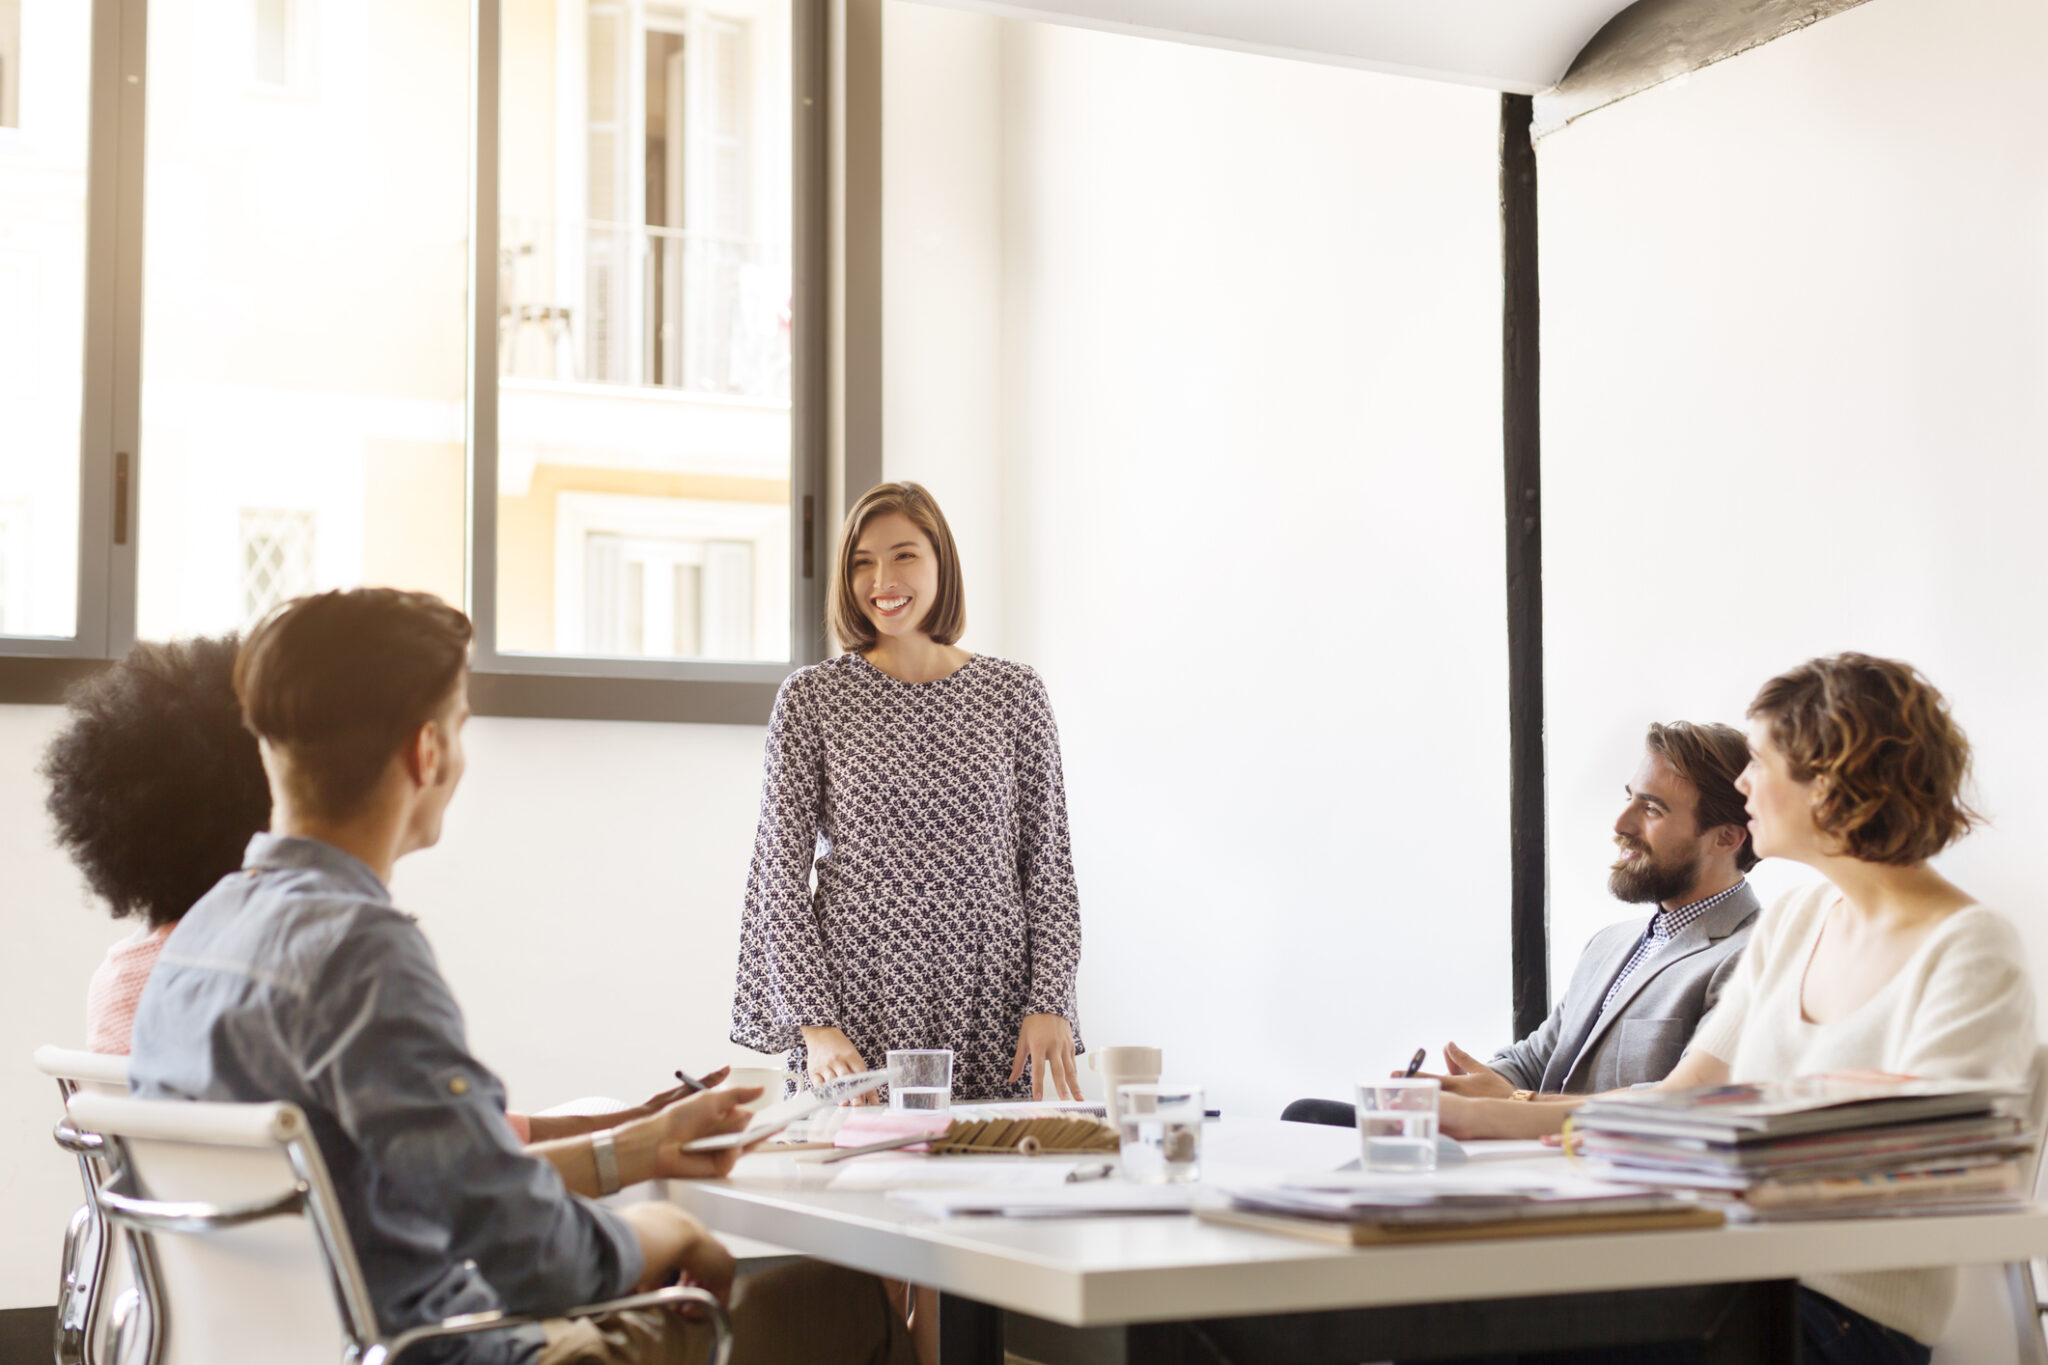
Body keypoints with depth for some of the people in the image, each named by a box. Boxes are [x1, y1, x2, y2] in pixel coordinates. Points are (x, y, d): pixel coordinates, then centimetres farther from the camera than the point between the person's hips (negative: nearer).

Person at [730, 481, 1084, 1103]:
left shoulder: (1014, 691, 6)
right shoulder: (811, 697, 3)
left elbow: (1048, 864, 8)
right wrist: (814, 1023, -8)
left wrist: (1050, 1004, -3)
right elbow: (780, 869, 1)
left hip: (989, 1016, 1)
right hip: (857, 1014, -1)